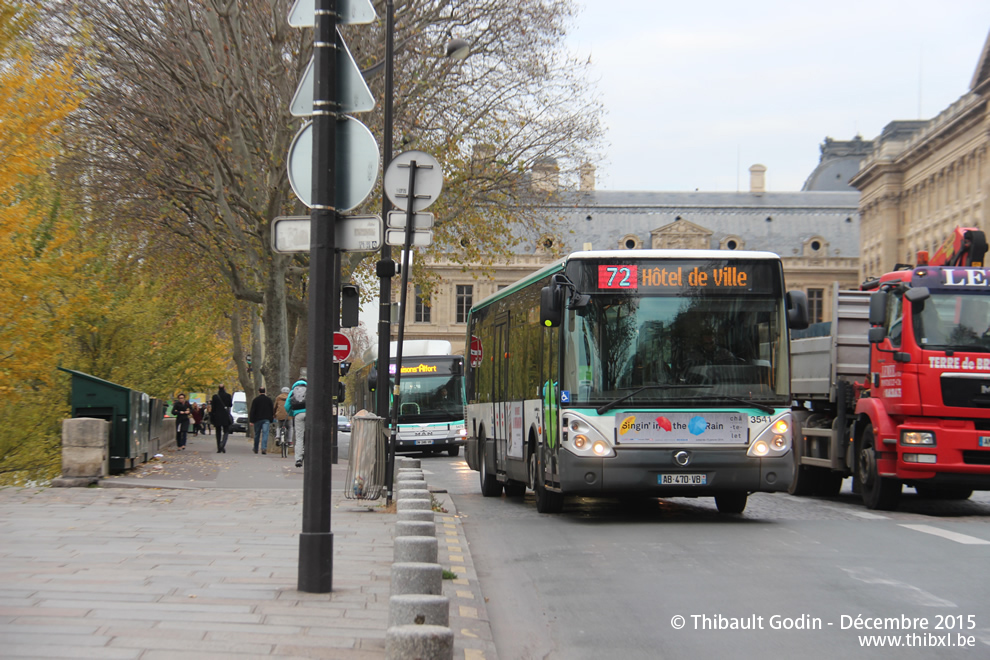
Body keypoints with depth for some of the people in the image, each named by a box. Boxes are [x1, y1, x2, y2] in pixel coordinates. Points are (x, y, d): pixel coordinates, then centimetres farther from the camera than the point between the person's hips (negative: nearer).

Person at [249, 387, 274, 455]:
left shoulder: (255, 400, -3)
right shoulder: (269, 400, 7)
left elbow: (252, 411, -6)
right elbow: (271, 411, 11)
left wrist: (251, 420, -5)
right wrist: (271, 420, 17)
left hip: (257, 419, -1)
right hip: (266, 419, 1)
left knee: (257, 434, 11)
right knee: (265, 434, -8)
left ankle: (255, 449, 21)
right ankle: (264, 448, -24)